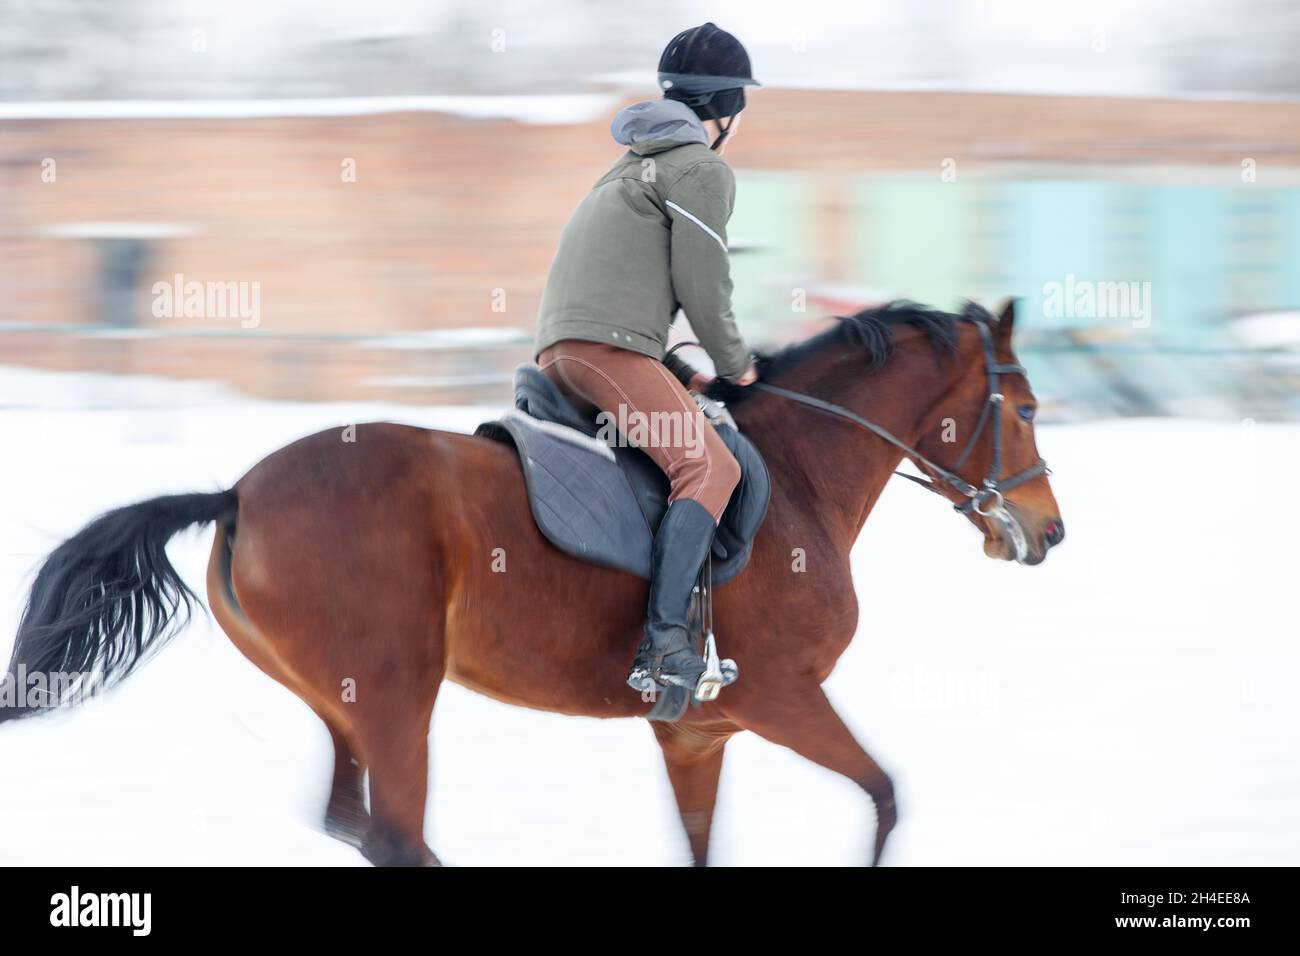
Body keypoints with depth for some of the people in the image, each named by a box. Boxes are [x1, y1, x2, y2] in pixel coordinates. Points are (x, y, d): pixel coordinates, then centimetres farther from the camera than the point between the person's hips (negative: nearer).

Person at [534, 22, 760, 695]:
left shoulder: (632, 169, 31)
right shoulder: (703, 170, 1)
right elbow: (702, 287, -5)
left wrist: (682, 377, 28)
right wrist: (736, 365, 11)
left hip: (555, 351, 10)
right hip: (609, 345, -10)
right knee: (709, 467, -17)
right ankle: (664, 639, -32)